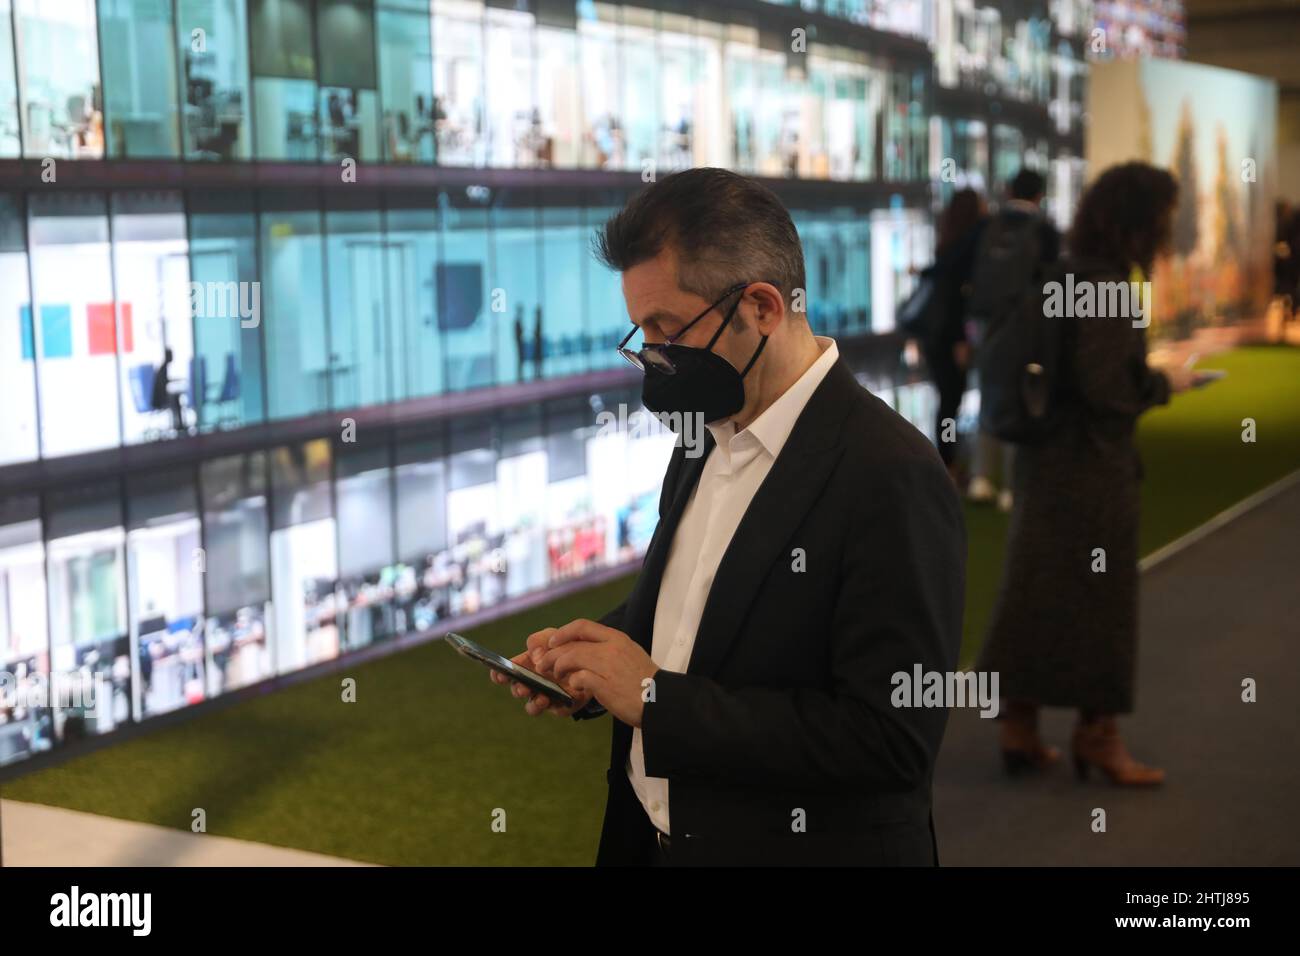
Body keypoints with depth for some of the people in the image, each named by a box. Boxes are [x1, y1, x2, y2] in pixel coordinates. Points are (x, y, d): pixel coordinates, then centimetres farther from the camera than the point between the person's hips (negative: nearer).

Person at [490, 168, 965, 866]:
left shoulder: (893, 478, -23)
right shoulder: (707, 435, 3)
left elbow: (892, 738, -26)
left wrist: (657, 697, -23)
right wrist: (594, 653, -3)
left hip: (808, 844, -7)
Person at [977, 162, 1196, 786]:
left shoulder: (1071, 275, 8)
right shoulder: (1106, 287, -19)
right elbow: (1105, 389, -24)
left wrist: (1148, 378, 14)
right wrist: (1163, 384, -8)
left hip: (1048, 455, 9)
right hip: (1090, 466, -9)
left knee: (1037, 593, 13)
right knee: (1098, 599, 5)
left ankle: (1019, 730, 20)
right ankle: (1096, 733, 19)